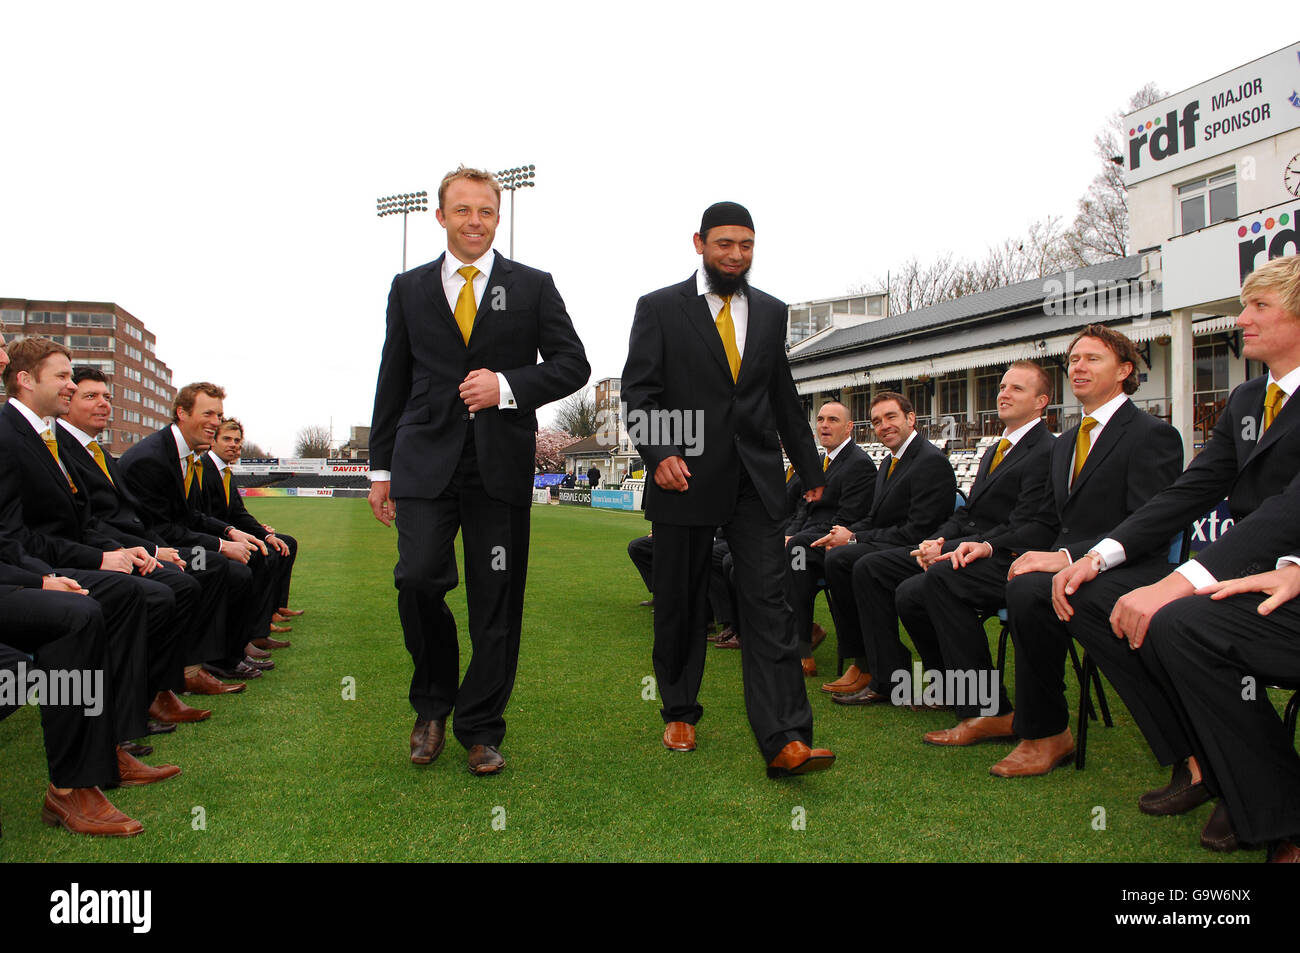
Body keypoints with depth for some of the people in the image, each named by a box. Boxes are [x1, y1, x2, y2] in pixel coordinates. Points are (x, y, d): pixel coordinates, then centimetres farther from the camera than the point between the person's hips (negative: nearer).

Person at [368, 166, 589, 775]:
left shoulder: (533, 286, 9)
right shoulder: (409, 289, 13)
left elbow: (573, 365, 5)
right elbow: (392, 383, 14)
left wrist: (508, 385, -11)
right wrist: (381, 468, 11)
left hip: (502, 463, 0)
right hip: (425, 461, 1)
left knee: (497, 601, 1)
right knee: (418, 578, -13)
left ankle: (480, 729, 17)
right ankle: (432, 705, 13)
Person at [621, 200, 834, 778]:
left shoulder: (771, 313, 13)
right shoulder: (660, 308, 3)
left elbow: (784, 399, 20)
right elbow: (638, 390, -3)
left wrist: (811, 471, 21)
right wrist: (659, 453, -19)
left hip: (754, 482, 2)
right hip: (684, 477, -2)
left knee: (768, 603, -7)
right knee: (680, 605, 9)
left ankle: (785, 742, -10)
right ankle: (680, 713, 29)